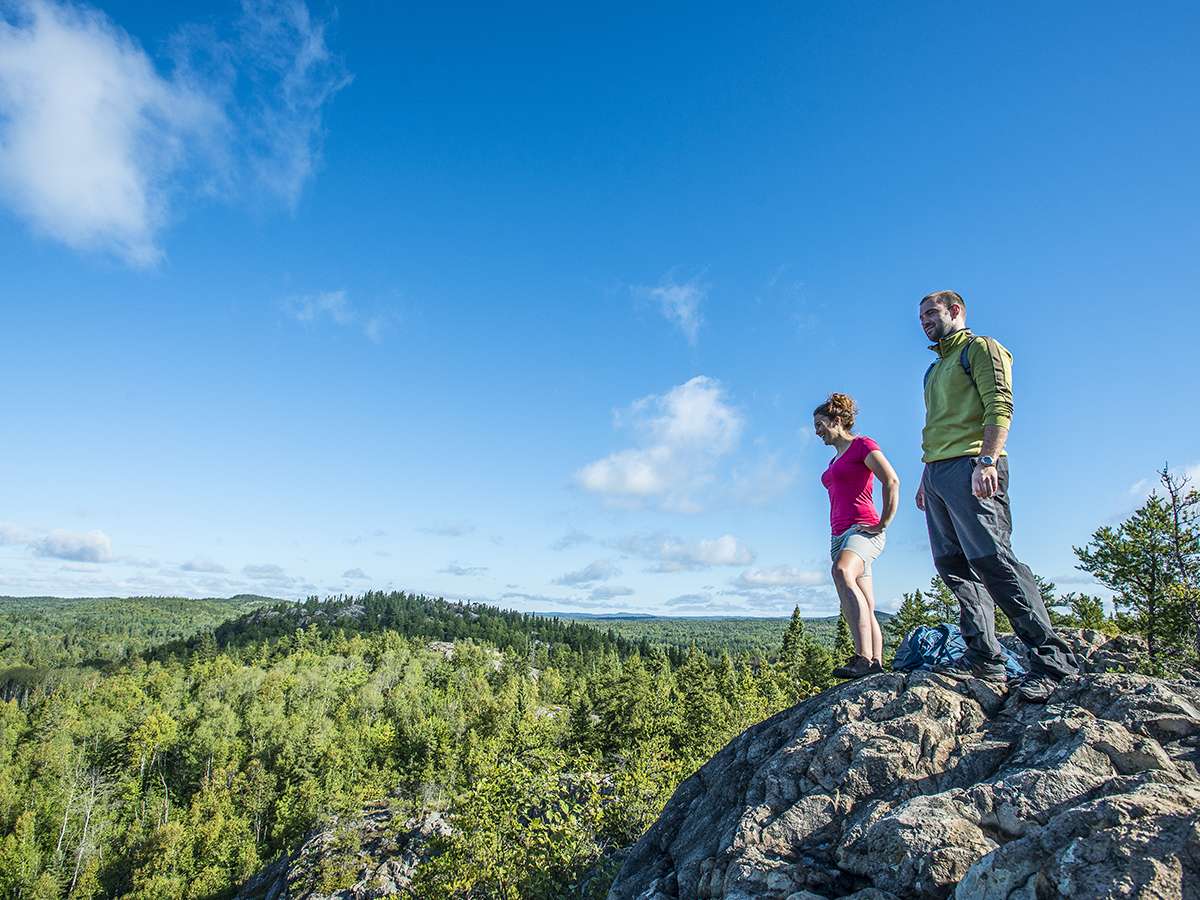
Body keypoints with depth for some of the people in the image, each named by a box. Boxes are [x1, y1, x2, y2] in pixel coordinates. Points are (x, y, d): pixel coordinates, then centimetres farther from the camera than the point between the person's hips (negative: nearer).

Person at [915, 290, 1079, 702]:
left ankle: (1051, 656, -12)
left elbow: (1000, 406, -9)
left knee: (990, 557, -17)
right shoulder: (935, 369, 28)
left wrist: (987, 459, -21)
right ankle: (984, 656, 3)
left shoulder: (981, 348, 5)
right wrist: (926, 477, 20)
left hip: (969, 468, -8)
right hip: (936, 472, 9)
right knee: (953, 565, 2)